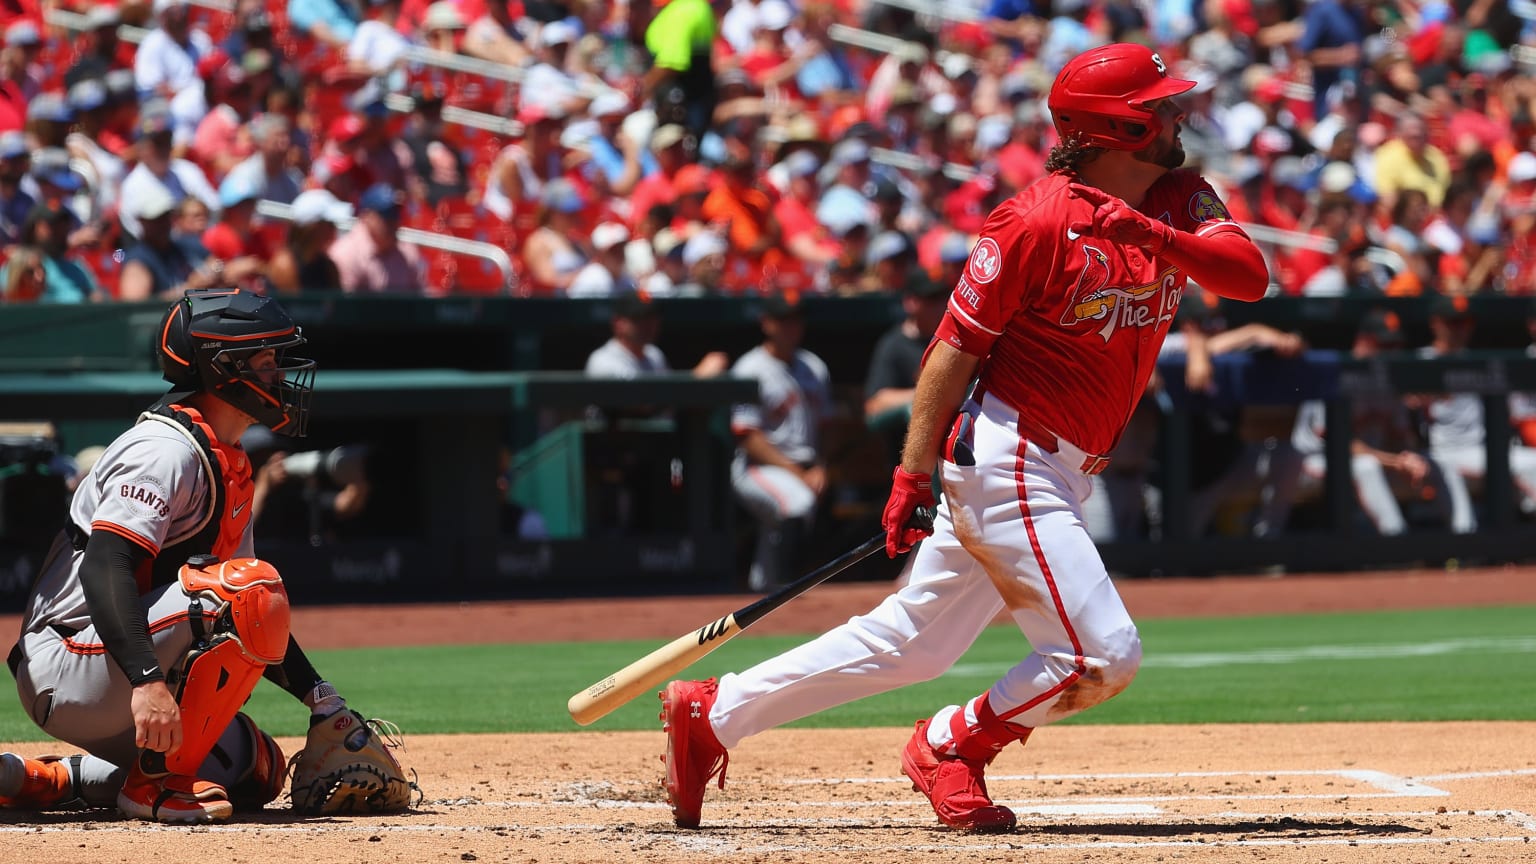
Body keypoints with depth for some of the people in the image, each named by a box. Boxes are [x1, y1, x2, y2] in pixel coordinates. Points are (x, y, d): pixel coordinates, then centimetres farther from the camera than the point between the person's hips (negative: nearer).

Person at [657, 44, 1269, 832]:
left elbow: (1249, 275, -10)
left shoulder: (1178, 204, 5)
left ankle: (709, 715, 21)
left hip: (1061, 471, 8)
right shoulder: (1039, 221, -16)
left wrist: (1159, 237, -27)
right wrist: (912, 476, -15)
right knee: (1103, 654, -13)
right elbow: (956, 346, -13)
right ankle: (949, 750, 8)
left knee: (909, 642, 13)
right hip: (1006, 461, -8)